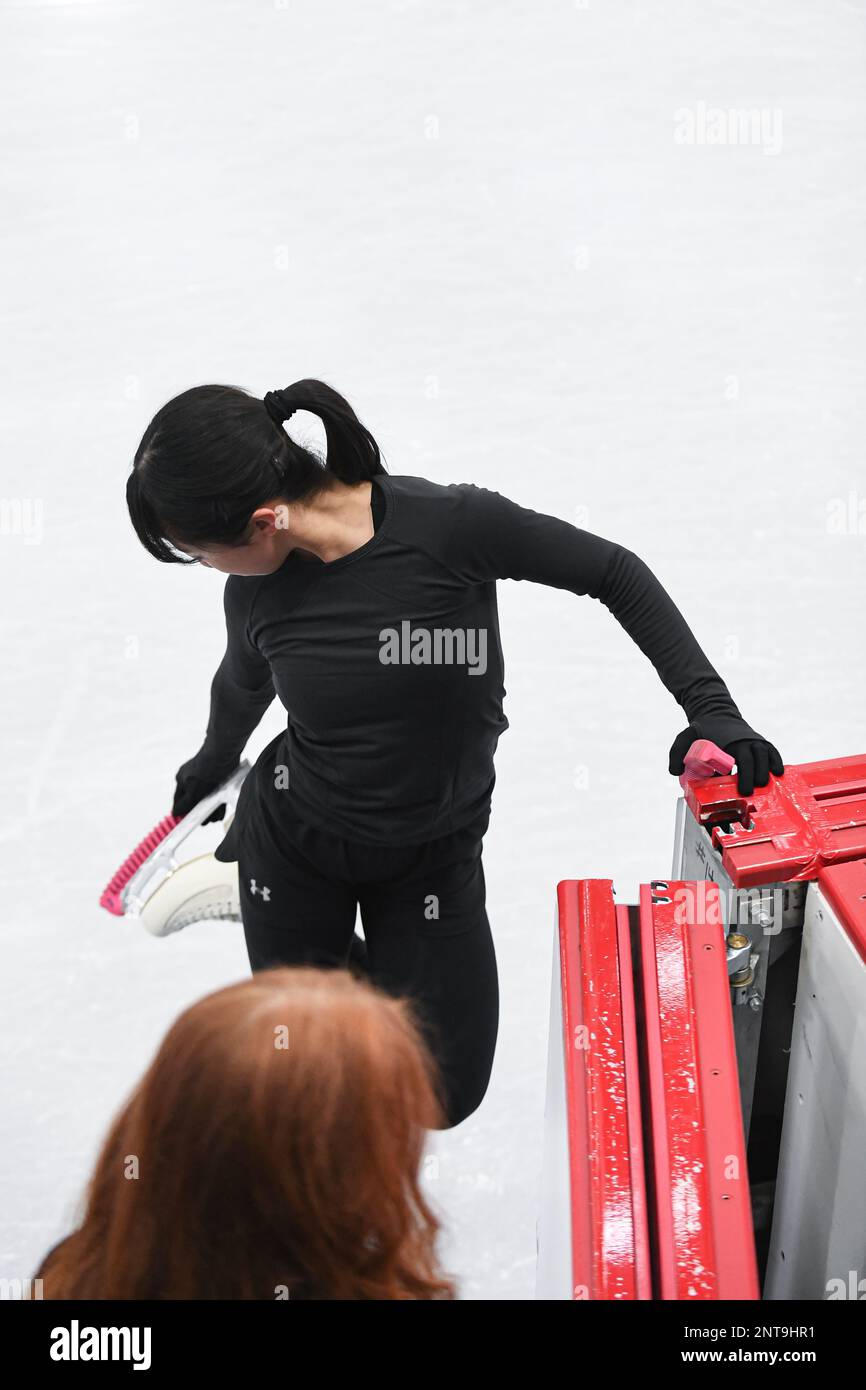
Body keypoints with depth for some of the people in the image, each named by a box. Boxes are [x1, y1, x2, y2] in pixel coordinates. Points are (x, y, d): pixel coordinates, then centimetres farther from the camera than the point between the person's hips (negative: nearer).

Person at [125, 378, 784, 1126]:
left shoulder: (452, 525, -29)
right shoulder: (258, 589, -17)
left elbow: (616, 573, -18)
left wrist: (711, 706, -25)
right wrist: (209, 767, 27)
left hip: (433, 854, -1)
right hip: (294, 837, 1)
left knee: (446, 1091, 7)